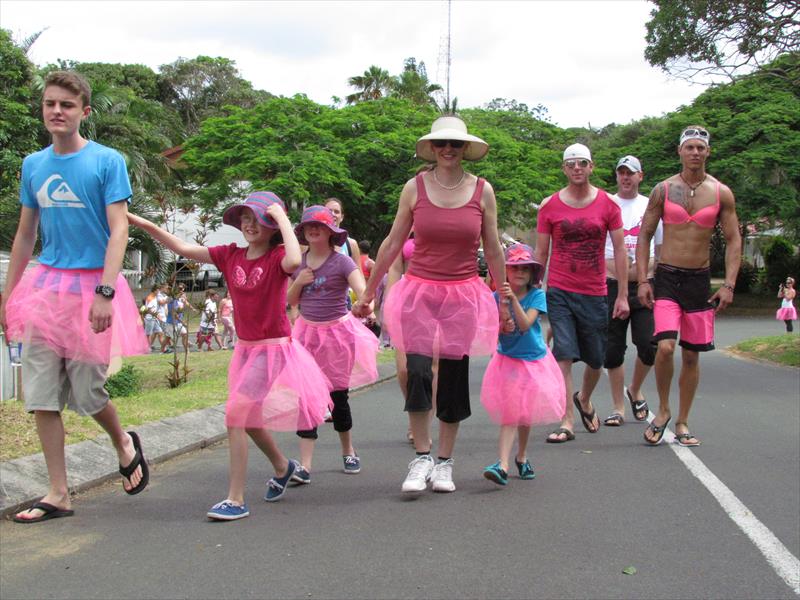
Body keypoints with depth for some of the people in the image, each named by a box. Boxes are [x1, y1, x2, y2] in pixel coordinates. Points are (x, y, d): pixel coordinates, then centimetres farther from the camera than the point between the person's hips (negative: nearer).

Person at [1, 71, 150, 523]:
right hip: (45, 285, 5)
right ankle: (59, 494, 13)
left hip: (91, 286, -5)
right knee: (42, 393, 2)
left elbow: (119, 230, -11)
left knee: (87, 391, 2)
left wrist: (104, 293, -20)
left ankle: (125, 445, 34)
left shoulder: (107, 161, -5)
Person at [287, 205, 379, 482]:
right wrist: (298, 282, -8)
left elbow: (362, 289, -23)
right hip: (308, 332, 3)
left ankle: (348, 451, 32)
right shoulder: (299, 264, 4)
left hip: (337, 331, -3)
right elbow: (291, 301, 12)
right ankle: (305, 465, -6)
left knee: (339, 395, 7)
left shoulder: (341, 262, -9)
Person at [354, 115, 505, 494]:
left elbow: (493, 250, 8)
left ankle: (444, 462, 19)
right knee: (417, 372, -11)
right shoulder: (415, 187, 0)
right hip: (419, 292, 0)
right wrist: (367, 294, 8)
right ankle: (421, 458, 6)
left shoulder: (483, 191, 1)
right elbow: (392, 244, 5)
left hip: (463, 295, 1)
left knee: (454, 378, 5)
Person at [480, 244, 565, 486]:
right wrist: (503, 309, -26)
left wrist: (513, 299, -33)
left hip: (533, 360, 1)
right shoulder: (496, 297, -6)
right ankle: (503, 465, -20)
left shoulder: (536, 295, -9)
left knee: (525, 414, 12)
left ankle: (522, 457, 34)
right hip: (507, 360, 0)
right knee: (510, 415, -12)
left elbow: (525, 324, -23)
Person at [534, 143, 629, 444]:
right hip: (559, 291, -1)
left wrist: (623, 295, -1)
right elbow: (541, 253, 6)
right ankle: (567, 423, -6)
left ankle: (584, 400, 42)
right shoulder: (549, 205, 1)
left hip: (594, 293, 2)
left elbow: (619, 250, 3)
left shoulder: (608, 204, 2)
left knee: (595, 359, 12)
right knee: (563, 355, -10)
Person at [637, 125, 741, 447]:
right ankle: (663, 411, 6)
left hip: (700, 280, 2)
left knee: (691, 355, 6)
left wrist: (729, 285, -4)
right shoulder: (663, 190, 1)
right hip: (667, 278, -1)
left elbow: (733, 240, 5)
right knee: (665, 347, -17)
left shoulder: (721, 193, 2)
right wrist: (642, 280, -4)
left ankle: (682, 422, 19)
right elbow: (645, 235, 4)